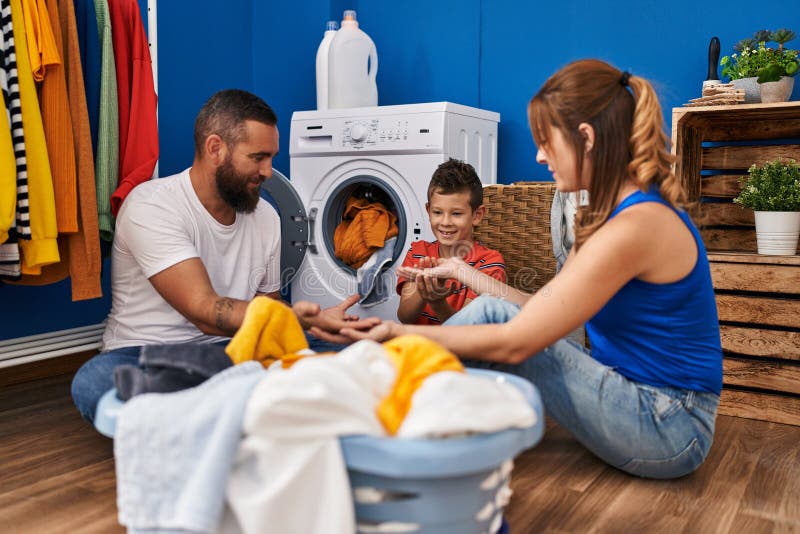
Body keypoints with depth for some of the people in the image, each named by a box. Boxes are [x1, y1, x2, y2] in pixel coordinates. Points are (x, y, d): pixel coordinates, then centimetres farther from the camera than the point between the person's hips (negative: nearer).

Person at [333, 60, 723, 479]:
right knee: (495, 314, 0)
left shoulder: (634, 226, -25)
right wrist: (466, 274, 10)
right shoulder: (611, 211, 7)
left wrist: (400, 332, -18)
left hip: (668, 431, -9)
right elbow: (542, 311, 8)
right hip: (644, 401, 9)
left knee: (494, 316, -16)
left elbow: (514, 343, -25)